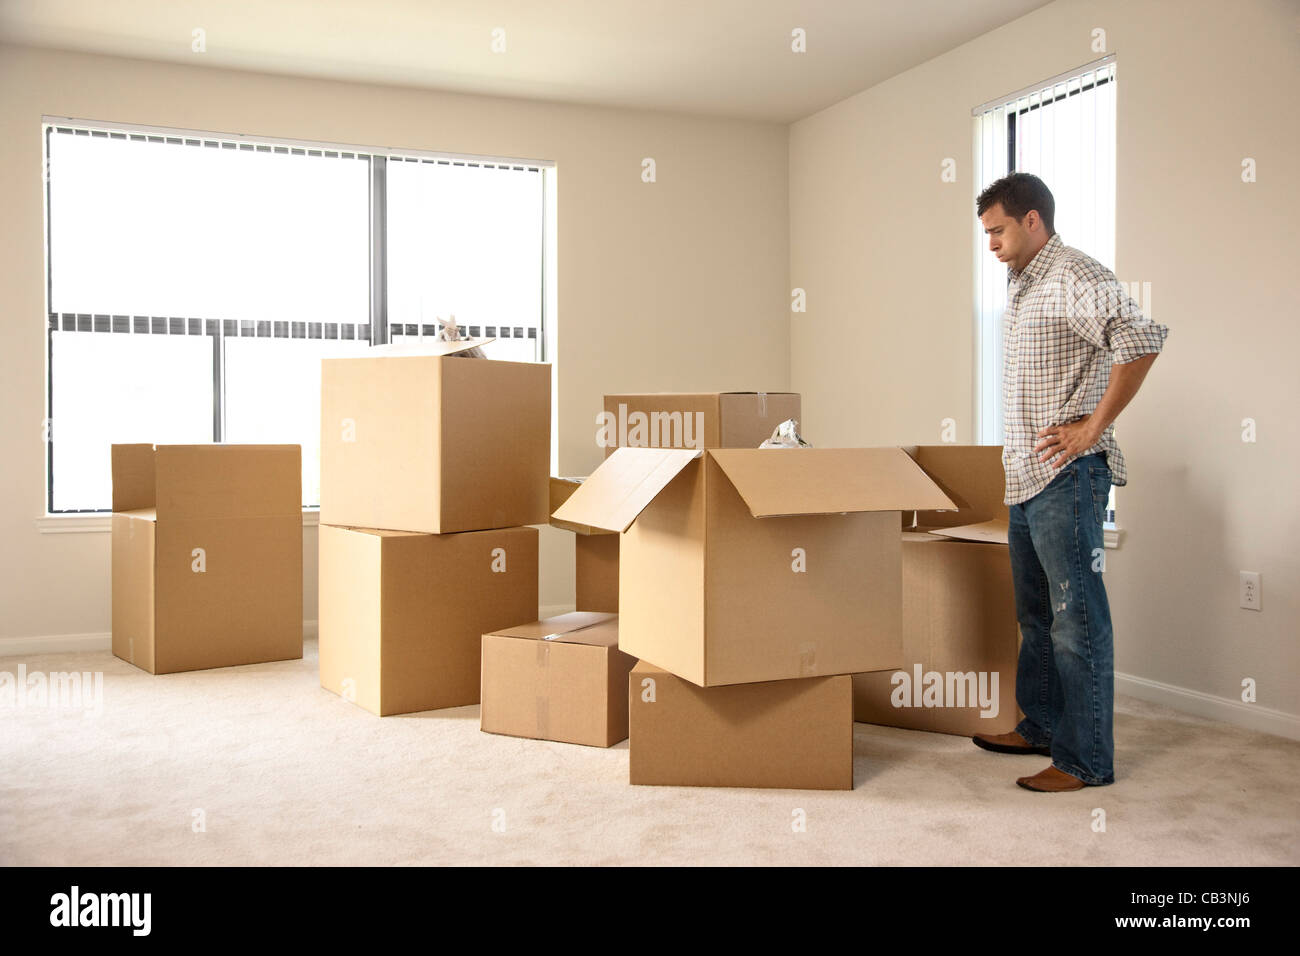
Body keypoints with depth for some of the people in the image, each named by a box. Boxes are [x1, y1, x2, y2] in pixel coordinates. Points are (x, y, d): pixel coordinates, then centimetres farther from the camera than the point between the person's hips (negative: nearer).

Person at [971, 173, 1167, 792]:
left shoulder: (1076, 278, -13)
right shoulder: (1021, 285, 17)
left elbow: (1142, 340, -28)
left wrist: (1094, 426, -22)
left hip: (1066, 475, -10)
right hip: (1025, 477, 10)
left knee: (1077, 616, -4)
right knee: (1036, 615, 17)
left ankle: (1087, 759, 4)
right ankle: (1041, 727, 29)